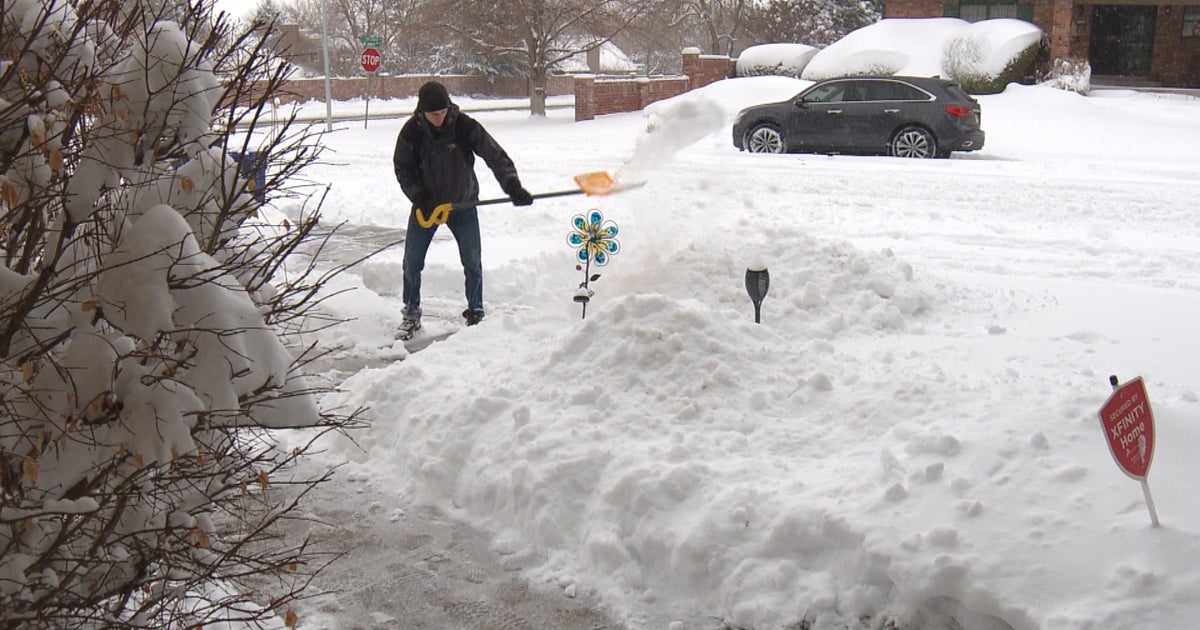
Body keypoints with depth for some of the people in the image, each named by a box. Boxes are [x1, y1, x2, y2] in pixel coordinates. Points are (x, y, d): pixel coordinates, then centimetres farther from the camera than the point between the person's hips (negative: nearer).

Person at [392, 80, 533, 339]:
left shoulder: (465, 126, -19)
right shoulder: (411, 131, -14)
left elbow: (495, 156, -18)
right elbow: (402, 168, -2)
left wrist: (513, 187, -29)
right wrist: (418, 197, -15)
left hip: (462, 204, -1)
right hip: (426, 205, 1)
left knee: (473, 262, 2)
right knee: (412, 261, 2)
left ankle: (475, 312, 20)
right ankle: (411, 313, 19)